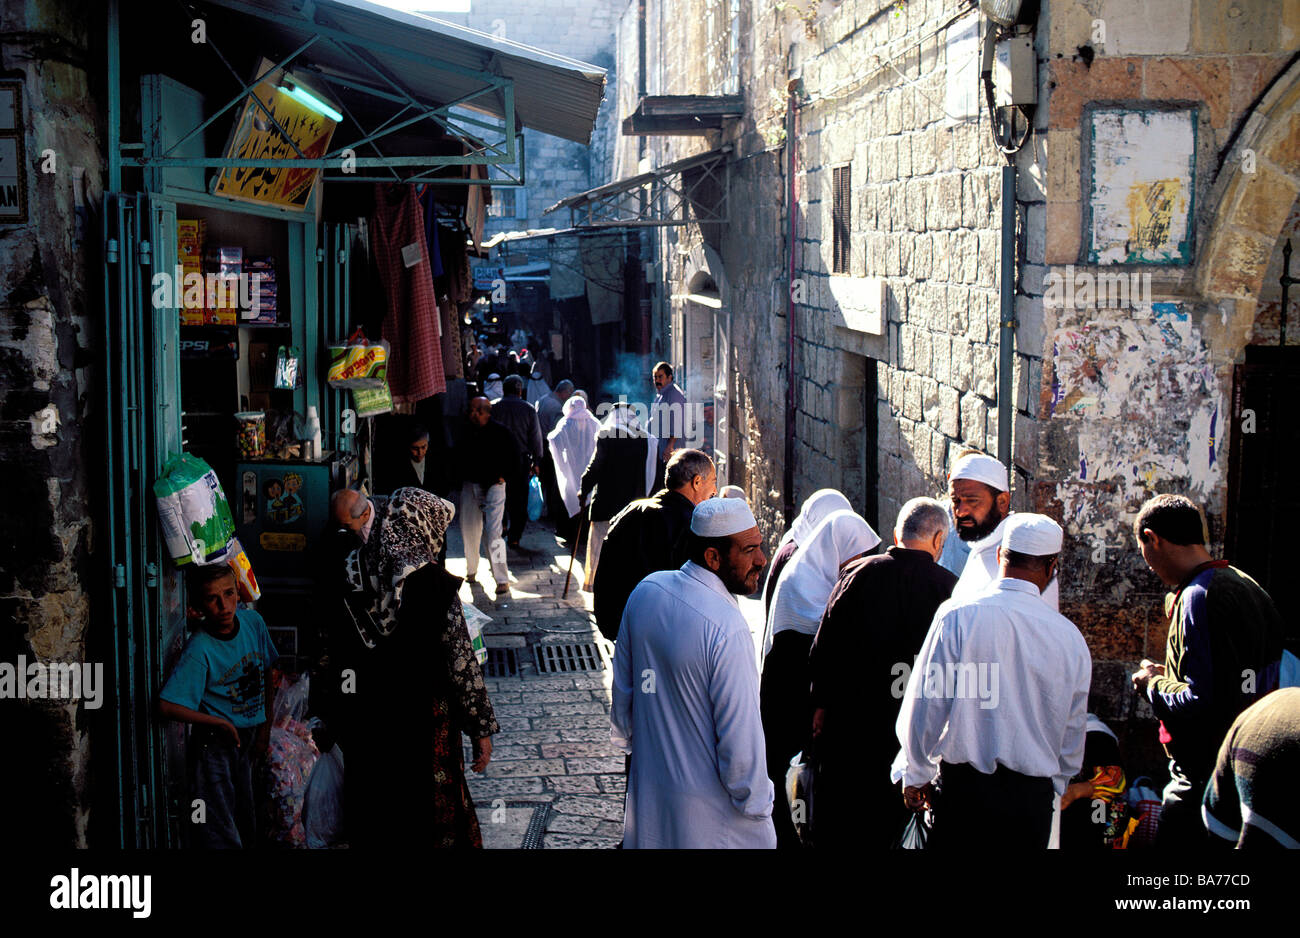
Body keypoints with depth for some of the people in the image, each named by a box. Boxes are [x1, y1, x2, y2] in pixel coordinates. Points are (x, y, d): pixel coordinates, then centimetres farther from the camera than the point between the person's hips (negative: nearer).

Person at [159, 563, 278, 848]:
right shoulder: (199, 649, -23)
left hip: (248, 738, 6)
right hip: (214, 742, -6)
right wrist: (220, 723, -19)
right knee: (221, 834, -6)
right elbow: (168, 706, -28)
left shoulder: (253, 622, -4)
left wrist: (265, 727, 11)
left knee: (246, 822, 18)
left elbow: (266, 674, 12)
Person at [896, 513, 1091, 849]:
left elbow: (925, 705, -5)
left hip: (964, 788, -2)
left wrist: (915, 774, 9)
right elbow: (1073, 733, 11)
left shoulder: (958, 616, -9)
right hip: (1035, 799, 3)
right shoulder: (1070, 637, 1)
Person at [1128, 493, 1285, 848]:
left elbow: (1202, 702, -24)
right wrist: (1171, 677, 16)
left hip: (1205, 776, -10)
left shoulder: (1199, 598, -18)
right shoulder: (1246, 586, 12)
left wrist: (1153, 685, -6)